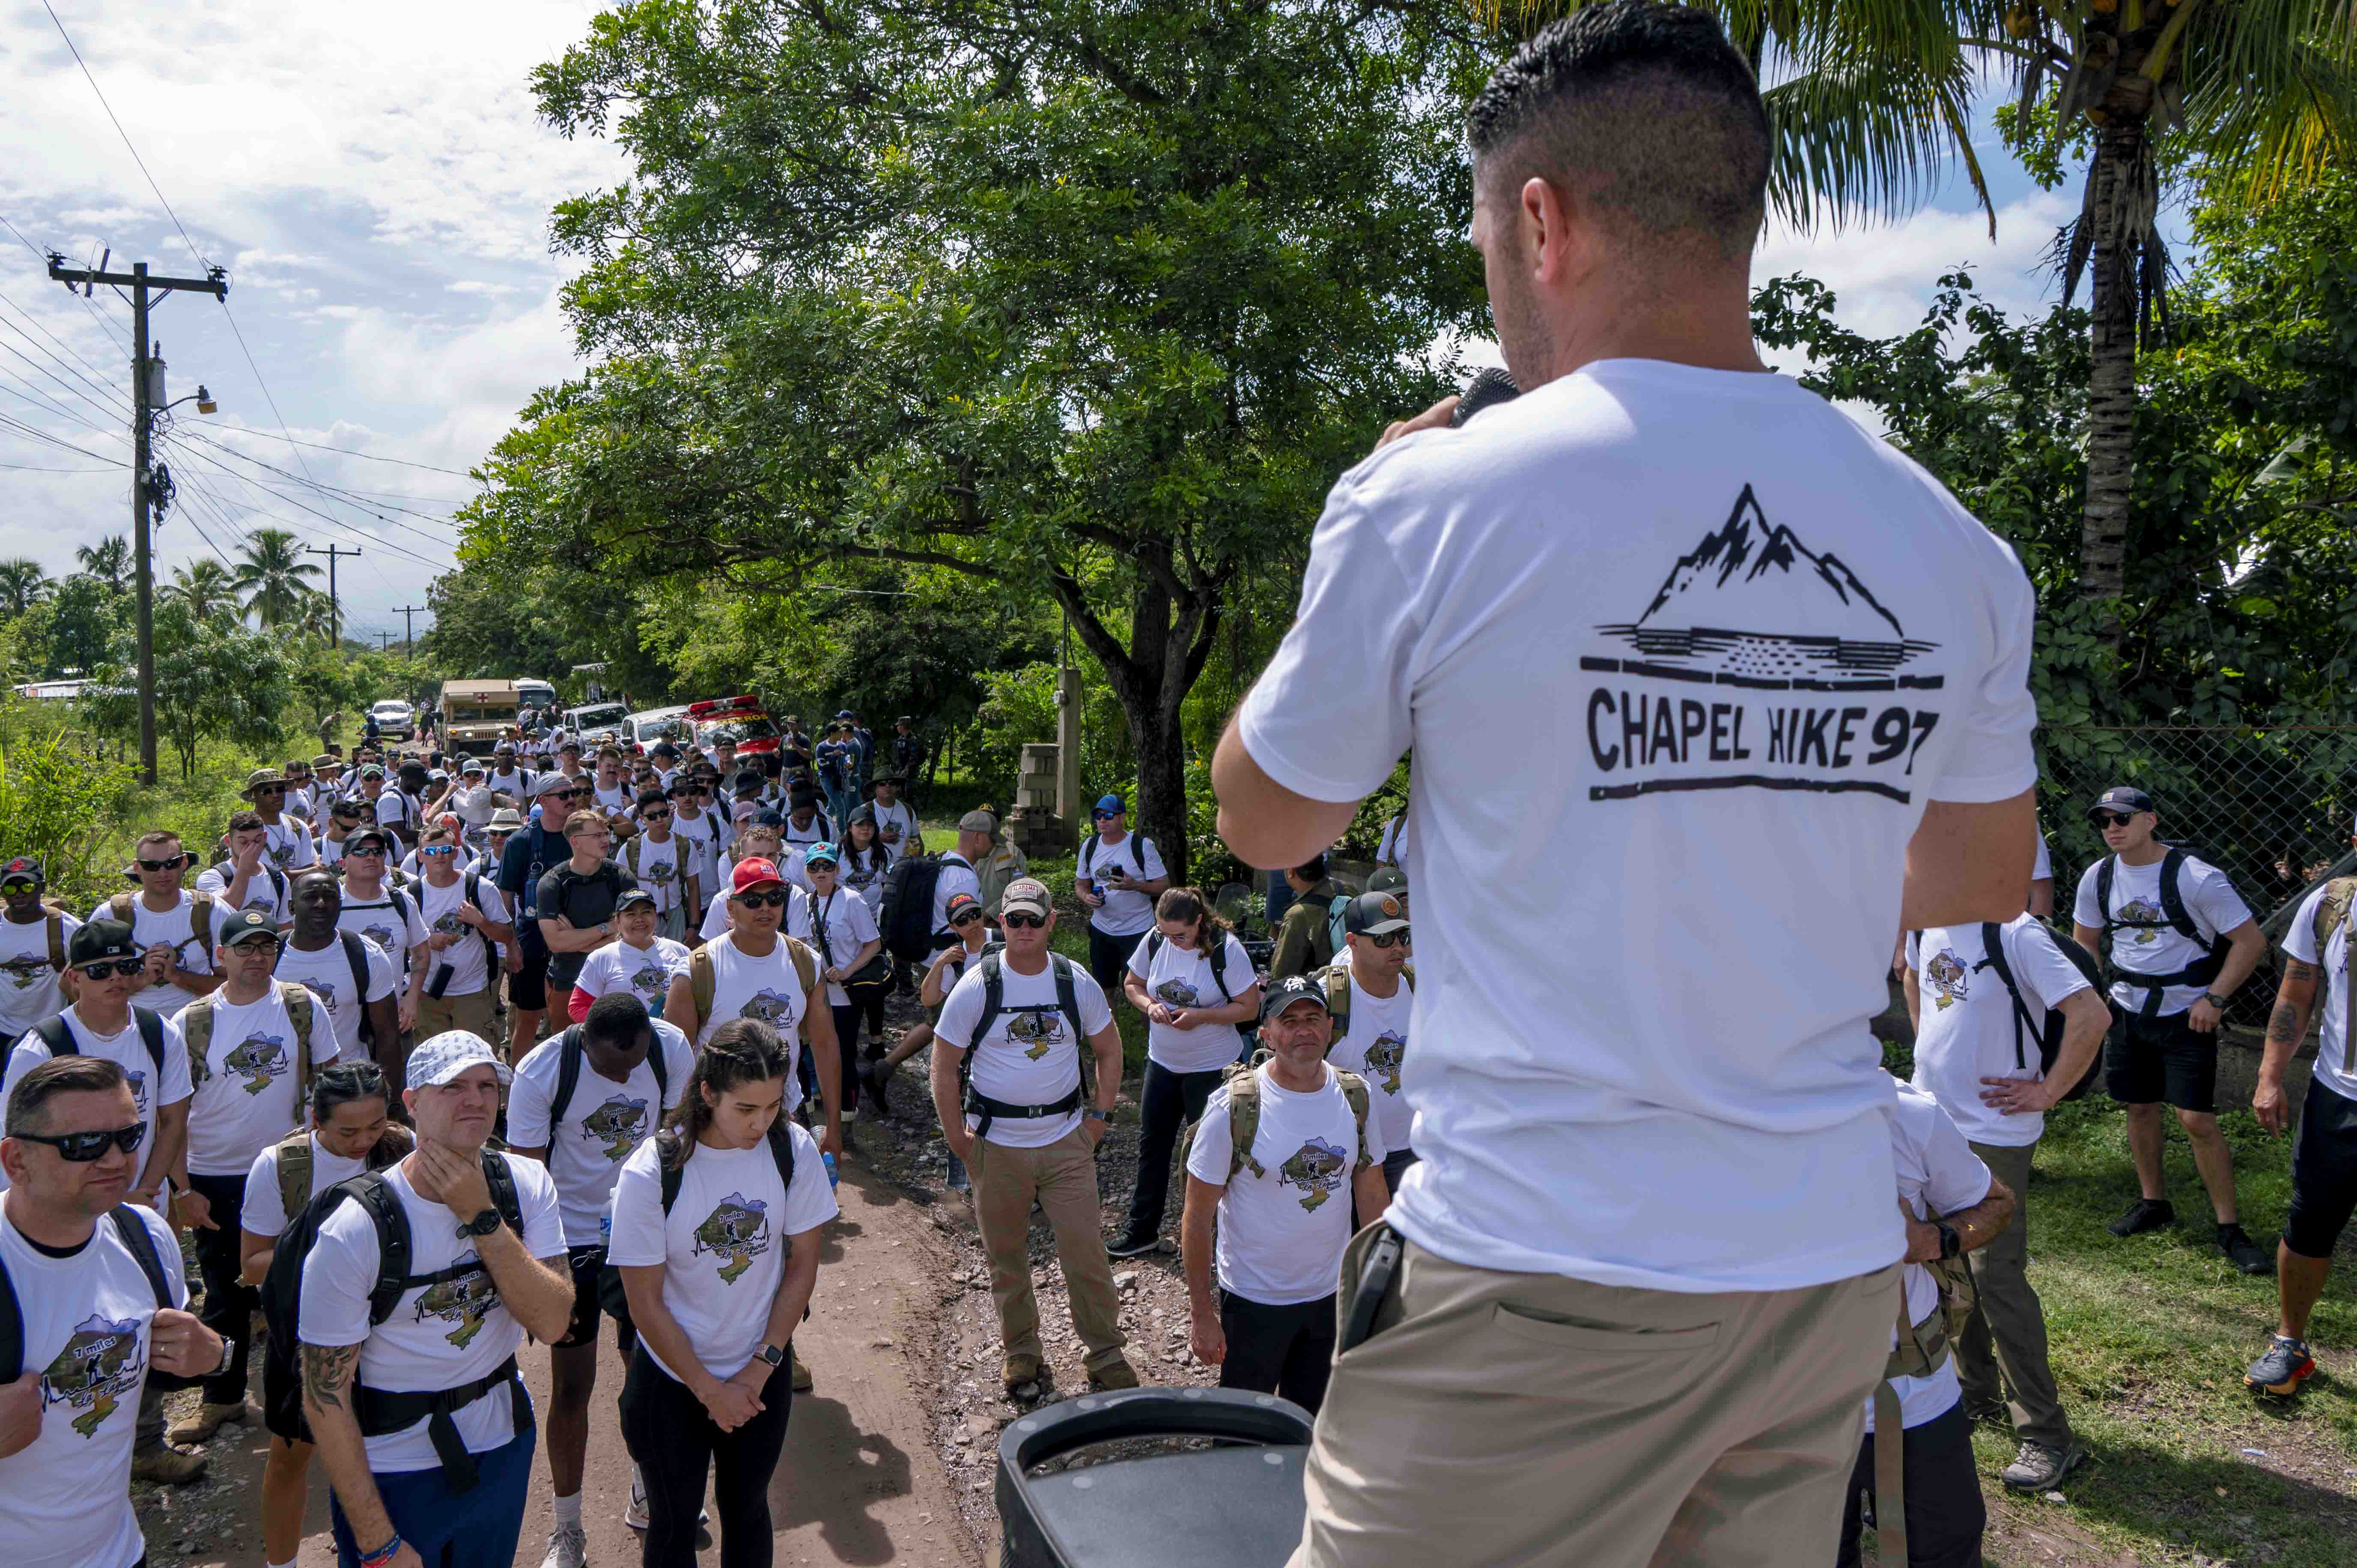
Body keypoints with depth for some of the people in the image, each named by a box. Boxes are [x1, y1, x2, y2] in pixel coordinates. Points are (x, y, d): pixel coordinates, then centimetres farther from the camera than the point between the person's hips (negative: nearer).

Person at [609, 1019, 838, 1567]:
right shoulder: (649, 1175, -23)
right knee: (675, 1520, 15)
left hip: (762, 1376, 2)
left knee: (746, 1508, 19)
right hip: (673, 1380, -2)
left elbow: (802, 1265, -4)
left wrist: (759, 1370, -6)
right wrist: (711, 1391, -11)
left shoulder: (793, 1150, -14)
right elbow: (646, 1304, -15)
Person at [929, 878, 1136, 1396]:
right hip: (996, 1144, -1)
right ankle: (1020, 1351, 31)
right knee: (1006, 1256, 10)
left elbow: (1109, 1049, 13)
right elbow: (944, 1067, 0)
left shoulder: (1077, 983, 0)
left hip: (1067, 1140, 1)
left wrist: (1100, 1115, 5)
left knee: (1085, 1252, 0)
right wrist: (956, 1137, -4)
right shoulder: (976, 987, -6)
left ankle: (1105, 1354, 17)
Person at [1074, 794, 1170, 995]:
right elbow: (1081, 884, 13)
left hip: (1138, 931, -5)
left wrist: (1135, 885, -26)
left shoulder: (1142, 846, -10)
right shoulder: (1089, 846, 4)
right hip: (1101, 931, 5)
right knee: (1102, 988, 13)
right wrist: (1086, 897, -10)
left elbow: (1164, 886, -10)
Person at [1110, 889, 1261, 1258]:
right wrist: (1149, 1005, -13)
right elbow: (1132, 983, 8)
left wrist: (1201, 1016, -26)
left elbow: (1250, 1007, -15)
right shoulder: (1154, 942, -6)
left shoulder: (1226, 949, -19)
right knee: (1152, 1144, 13)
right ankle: (1142, 1230, 26)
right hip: (1162, 1062, 5)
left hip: (1212, 1068, -5)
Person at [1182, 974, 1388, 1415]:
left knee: (1310, 1422, 19)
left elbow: (1372, 1196, 7)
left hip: (1332, 1295, 4)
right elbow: (1196, 1221, -12)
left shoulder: (1355, 1098, -4)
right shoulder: (1234, 1108, -17)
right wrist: (1202, 1315, -12)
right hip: (1254, 1300, -4)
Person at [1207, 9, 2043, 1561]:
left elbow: (1267, 824, 2)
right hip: (1833, 1262, 6)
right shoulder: (1951, 544, 2)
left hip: (1541, 1272, -5)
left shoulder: (1433, 502, -14)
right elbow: (1987, 878, 16)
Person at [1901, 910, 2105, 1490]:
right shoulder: (1926, 927, 6)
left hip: (1994, 1133, -8)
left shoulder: (2015, 933, -19)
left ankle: (2046, 1436, 5)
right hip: (1932, 1122, 8)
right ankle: (1976, 1392, 34)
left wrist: (2047, 1092, -18)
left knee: (1997, 1278, -6)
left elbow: (2092, 1015, -25)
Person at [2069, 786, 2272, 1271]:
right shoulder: (2098, 877, 0)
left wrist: (2214, 999, -14)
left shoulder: (2196, 878, -17)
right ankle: (2154, 1203, 32)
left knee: (2196, 1119, -8)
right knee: (2140, 1108, 14)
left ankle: (2230, 1226, 5)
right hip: (2128, 1010, 5)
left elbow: (2251, 941, -11)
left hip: (2186, 1014, -5)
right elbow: (2085, 940, 15)